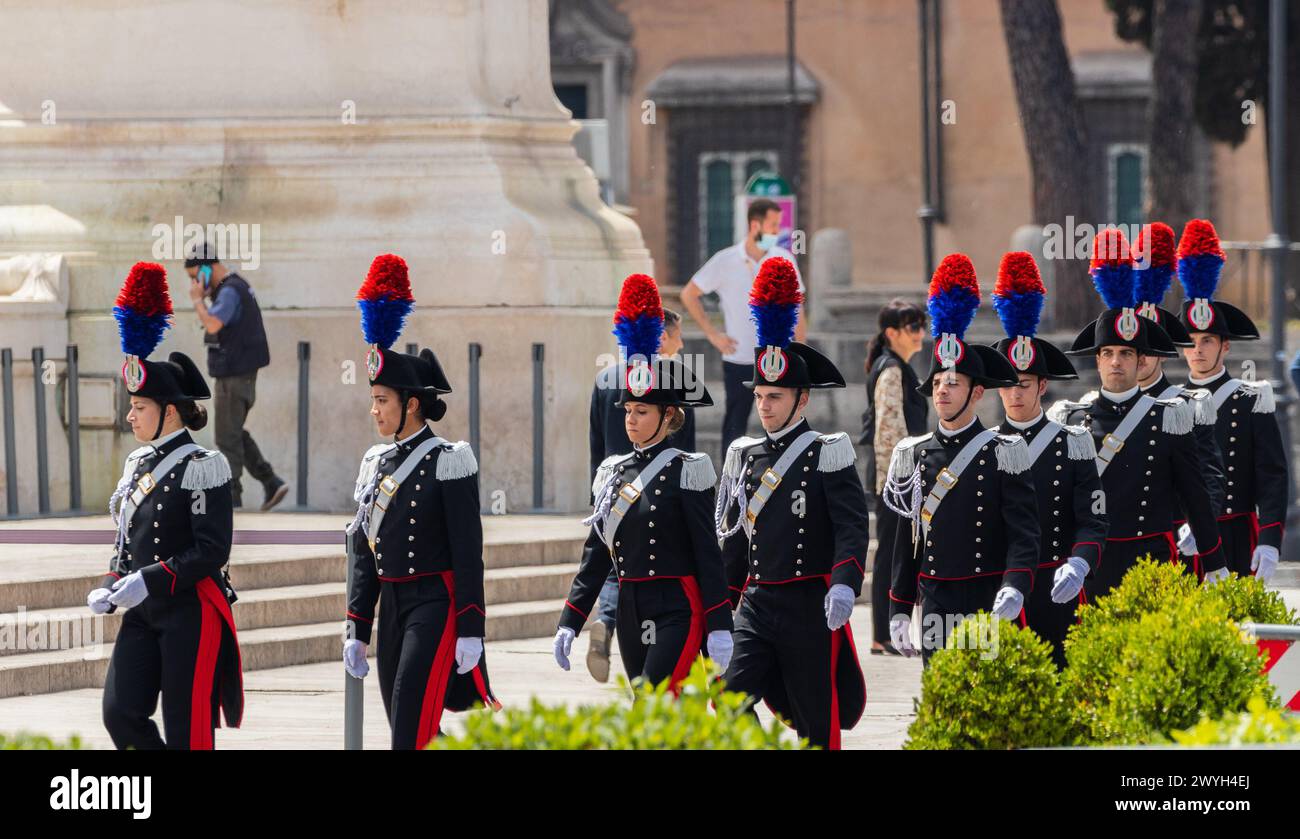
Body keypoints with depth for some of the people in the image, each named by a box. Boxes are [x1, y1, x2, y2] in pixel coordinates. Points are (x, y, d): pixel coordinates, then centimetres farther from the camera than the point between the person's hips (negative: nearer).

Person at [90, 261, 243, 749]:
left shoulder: (202, 467, -10)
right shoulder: (137, 465, 12)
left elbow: (211, 552, -15)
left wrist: (150, 580, -22)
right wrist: (110, 588, 2)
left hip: (190, 612, -7)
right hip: (143, 613, 7)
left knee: (187, 729, -4)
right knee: (120, 713, -3)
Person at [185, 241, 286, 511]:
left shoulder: (230, 291, -19)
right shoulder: (236, 286, 14)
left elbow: (212, 325, -30)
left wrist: (198, 299, -18)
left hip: (234, 375, -10)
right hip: (239, 374, 10)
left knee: (228, 438, -4)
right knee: (236, 434, 16)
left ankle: (230, 497, 1)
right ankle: (272, 483, 13)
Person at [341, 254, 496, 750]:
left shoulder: (448, 462, -9)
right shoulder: (377, 464, 12)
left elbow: (468, 553, -12)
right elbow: (365, 553, 15)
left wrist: (471, 632, -15)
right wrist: (357, 630, 12)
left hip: (435, 603, -8)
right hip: (391, 605, 8)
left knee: (412, 728, -14)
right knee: (410, 726, 8)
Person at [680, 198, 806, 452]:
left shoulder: (784, 259, 1)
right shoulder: (725, 262, -5)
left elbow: (796, 308, 8)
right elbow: (689, 295, 5)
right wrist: (712, 334, 1)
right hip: (738, 361, -1)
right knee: (735, 425, 5)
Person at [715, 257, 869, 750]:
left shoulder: (828, 455, -6)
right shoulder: (745, 456, 12)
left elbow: (852, 528, -15)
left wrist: (844, 584, -31)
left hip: (809, 608, -5)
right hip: (756, 604, 5)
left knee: (816, 725, 1)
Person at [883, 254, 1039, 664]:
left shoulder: (1004, 453, -3)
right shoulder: (915, 454, 10)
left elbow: (1024, 533, -9)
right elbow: (906, 541, 14)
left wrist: (1014, 590, -26)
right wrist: (898, 611, 11)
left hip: (991, 605, -4)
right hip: (936, 608, 4)